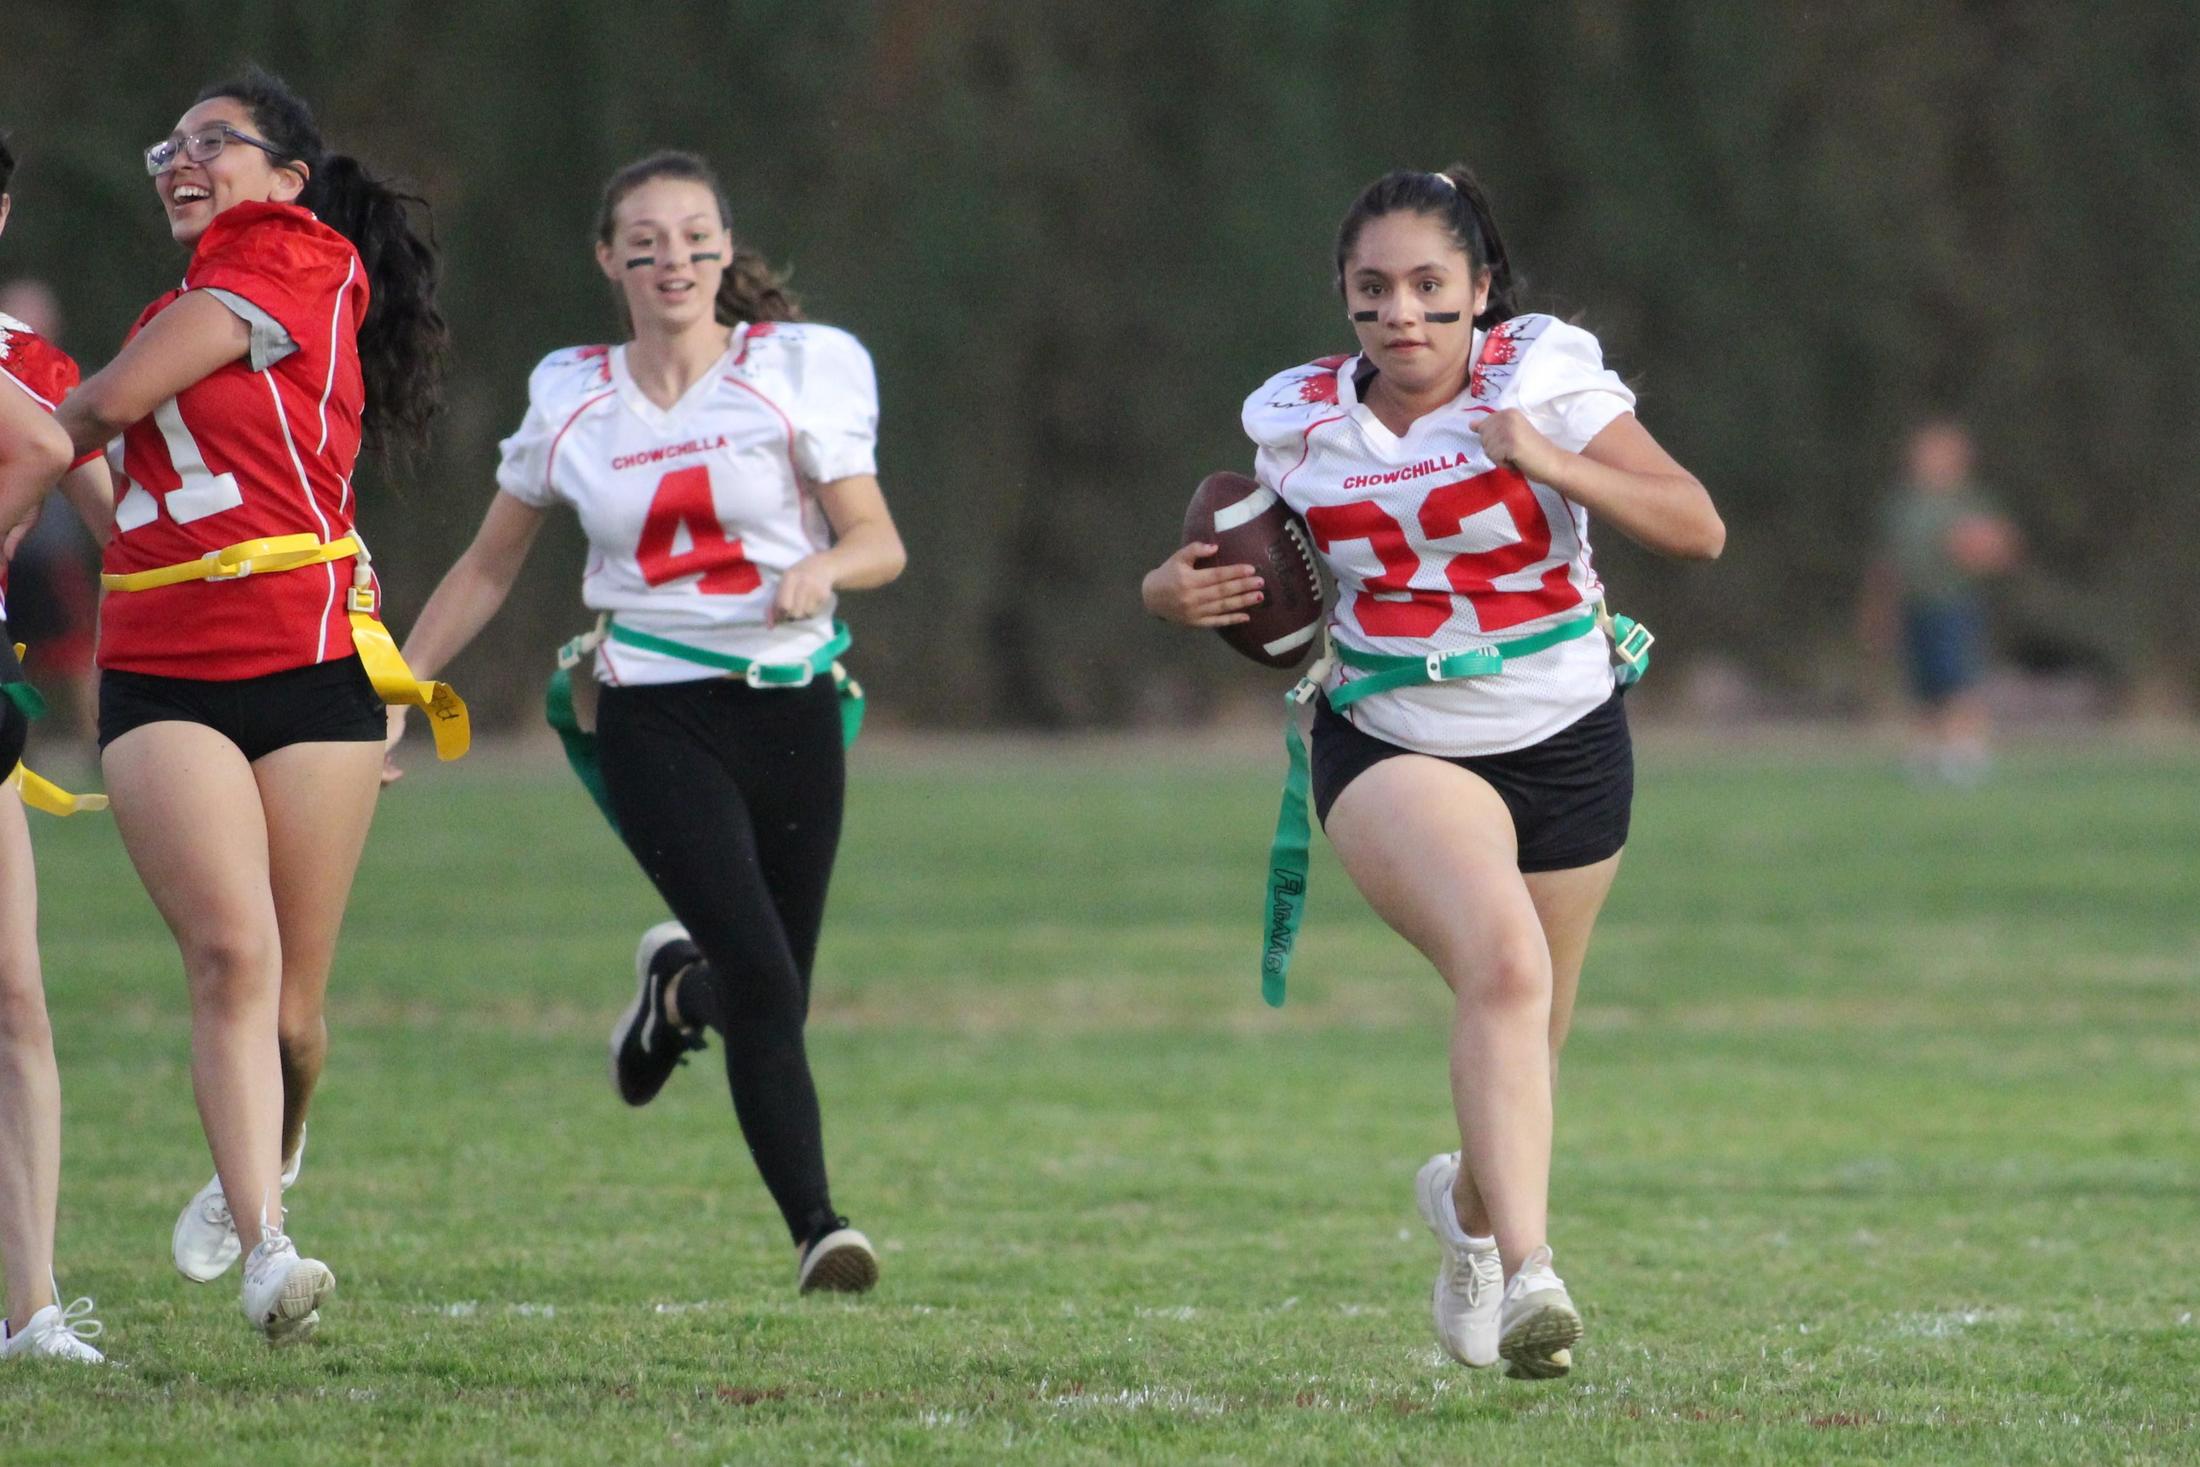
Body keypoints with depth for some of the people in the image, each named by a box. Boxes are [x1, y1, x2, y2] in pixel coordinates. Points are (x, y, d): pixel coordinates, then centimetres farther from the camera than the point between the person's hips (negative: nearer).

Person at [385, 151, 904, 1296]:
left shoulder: (798, 367, 1)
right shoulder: (572, 398, 5)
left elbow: (879, 543, -1)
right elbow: (489, 566, 16)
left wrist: (823, 568, -23)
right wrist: (395, 690, 12)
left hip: (789, 707, 1)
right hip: (655, 718, -1)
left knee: (774, 991, 4)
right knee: (762, 979, -18)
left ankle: (679, 984, 41)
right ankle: (814, 1226, -13)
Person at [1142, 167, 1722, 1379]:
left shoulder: (1544, 380, -8)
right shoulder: (1301, 426, -1)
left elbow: (1698, 528, -14)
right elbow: (1235, 570, 14)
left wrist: (1553, 462, -28)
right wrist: (1175, 591, -11)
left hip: (1564, 744, 1)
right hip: (1391, 745, -1)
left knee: (1521, 1041, 13)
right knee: (1504, 966, -29)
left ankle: (1473, 1201, 48)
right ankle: (1528, 1270, -37)